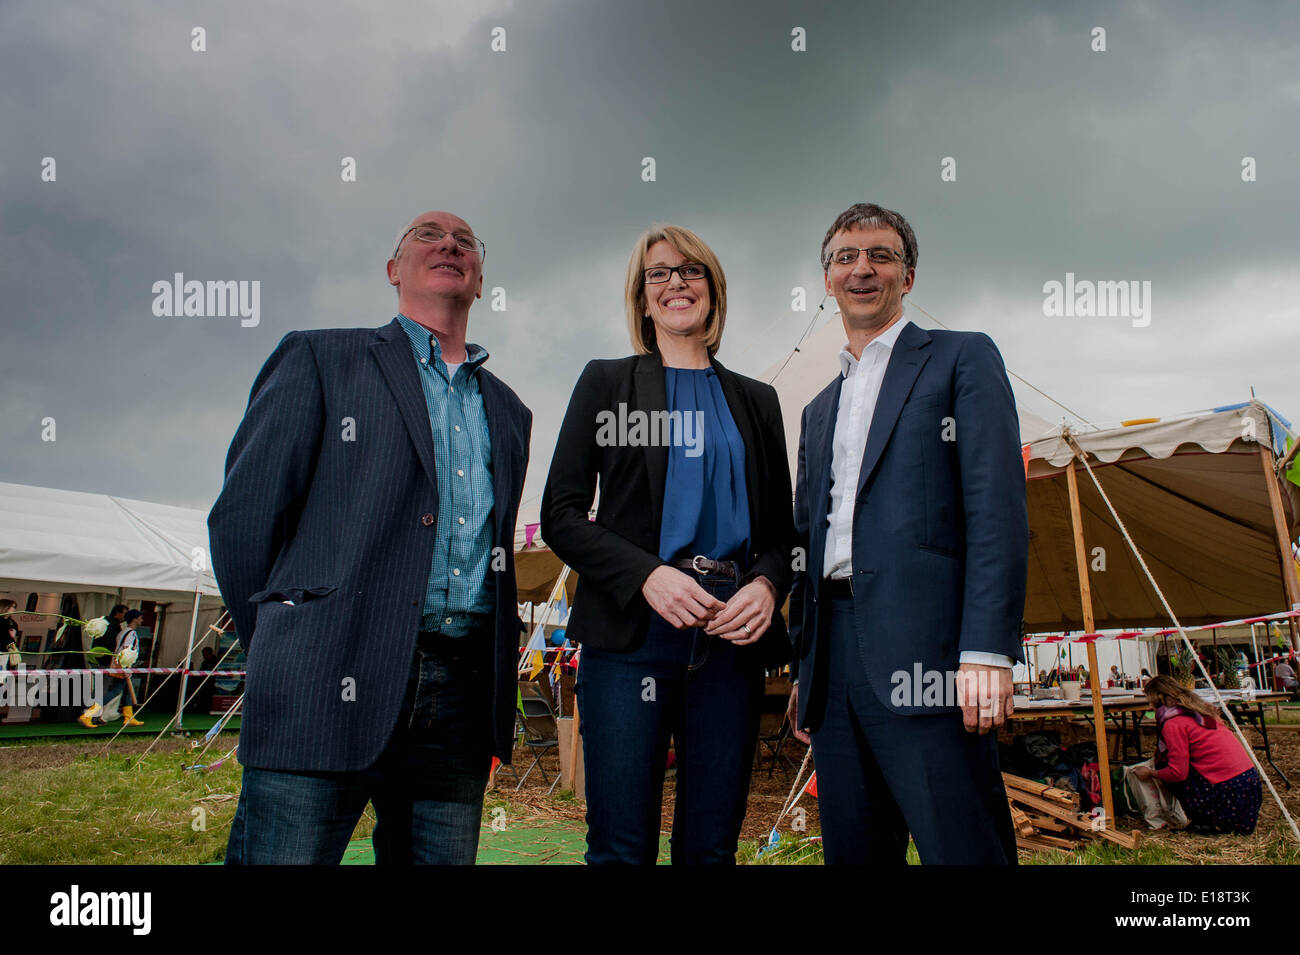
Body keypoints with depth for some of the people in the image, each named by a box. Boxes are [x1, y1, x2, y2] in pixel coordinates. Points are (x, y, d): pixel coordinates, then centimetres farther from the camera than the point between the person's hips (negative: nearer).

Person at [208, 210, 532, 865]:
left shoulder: (508, 411, 20)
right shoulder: (319, 358, 6)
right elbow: (242, 515, 2)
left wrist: (496, 699, 13)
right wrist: (286, 654, 3)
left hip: (460, 700, 4)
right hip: (329, 687, -4)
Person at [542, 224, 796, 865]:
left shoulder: (756, 400, 17)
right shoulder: (606, 383, 9)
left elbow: (782, 528, 16)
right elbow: (561, 515, 1)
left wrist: (767, 584, -6)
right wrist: (647, 575, -14)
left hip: (732, 636, 3)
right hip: (631, 635, -2)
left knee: (711, 844, 8)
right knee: (622, 846, -1)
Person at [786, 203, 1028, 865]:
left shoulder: (962, 358, 7)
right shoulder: (819, 409, 24)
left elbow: (998, 507, -6)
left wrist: (987, 652, -16)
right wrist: (803, 670, 16)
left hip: (924, 649, -5)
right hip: (834, 660, 6)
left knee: (963, 848, -7)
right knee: (853, 852, 10)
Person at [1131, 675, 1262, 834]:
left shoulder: (1173, 723, -10)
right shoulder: (1200, 710, 17)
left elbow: (1177, 772, -11)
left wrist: (1150, 773, 7)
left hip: (1227, 790, -9)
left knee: (1164, 763, 4)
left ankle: (1208, 822, 5)